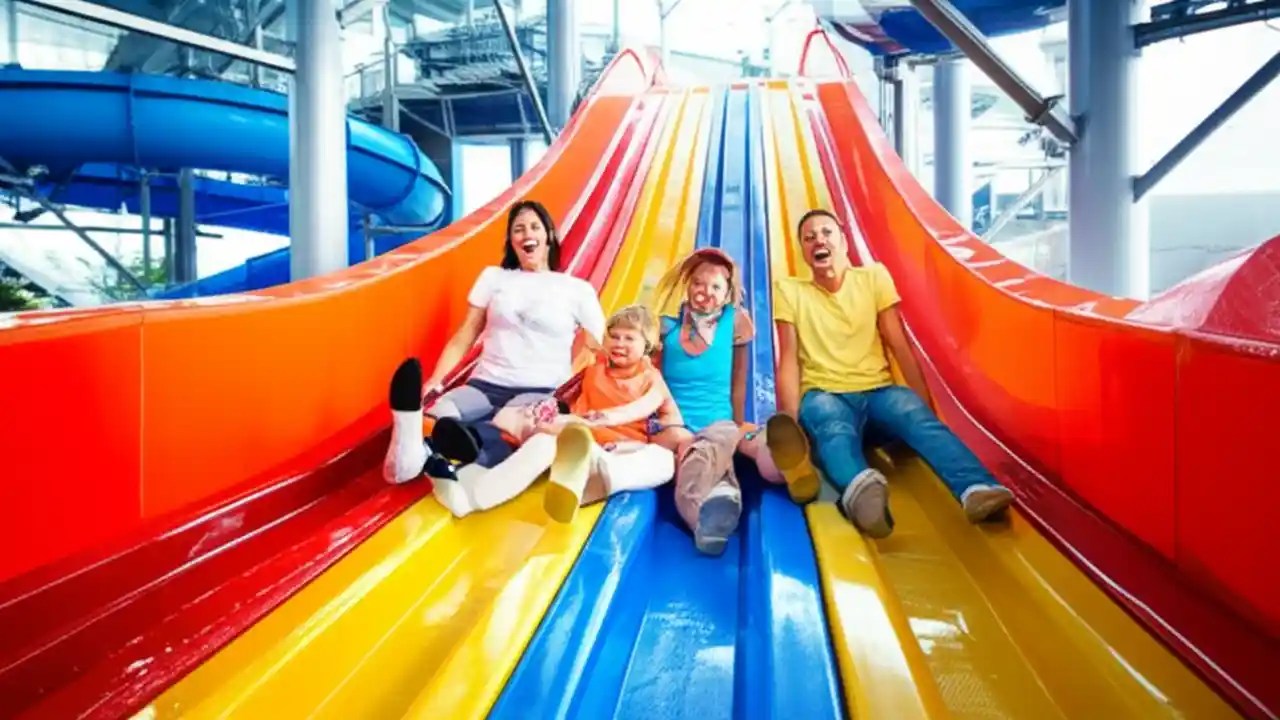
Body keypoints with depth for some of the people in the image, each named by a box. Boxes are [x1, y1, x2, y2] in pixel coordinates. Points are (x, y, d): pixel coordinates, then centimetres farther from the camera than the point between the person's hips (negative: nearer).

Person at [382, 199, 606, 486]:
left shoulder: (577, 289, 11)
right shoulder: (493, 277, 17)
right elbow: (463, 338, 15)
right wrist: (434, 380, 1)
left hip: (542, 392, -2)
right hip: (486, 384, 3)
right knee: (435, 420, -34)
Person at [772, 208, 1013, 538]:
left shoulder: (874, 276, 11)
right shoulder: (788, 289, 6)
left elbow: (900, 345, 6)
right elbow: (789, 360, -1)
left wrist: (926, 409, -2)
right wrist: (790, 423, -15)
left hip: (878, 391, 3)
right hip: (824, 395, -2)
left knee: (917, 415, -32)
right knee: (833, 426, -39)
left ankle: (977, 489, -57)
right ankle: (861, 490, -71)